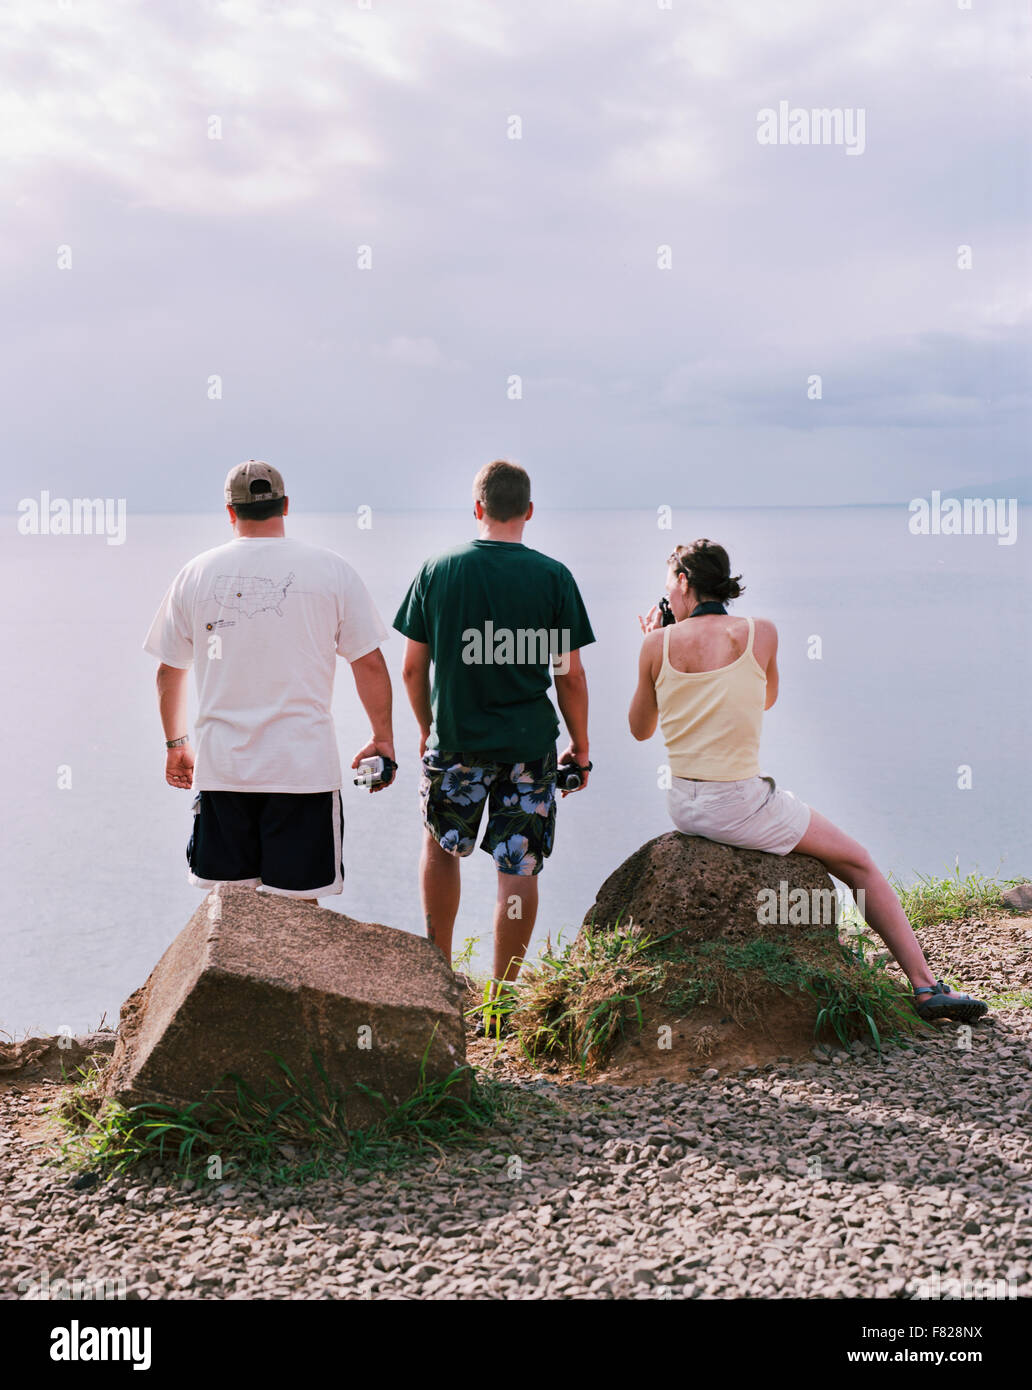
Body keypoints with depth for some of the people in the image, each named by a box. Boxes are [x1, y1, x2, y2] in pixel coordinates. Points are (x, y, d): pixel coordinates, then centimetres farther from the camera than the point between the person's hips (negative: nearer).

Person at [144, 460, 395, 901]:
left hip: (220, 766, 2)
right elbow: (370, 664, 1)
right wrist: (382, 739, 12)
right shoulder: (331, 569, 0)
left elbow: (168, 671, 14)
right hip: (304, 765, -2)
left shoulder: (196, 573, 7)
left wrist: (176, 744, 26)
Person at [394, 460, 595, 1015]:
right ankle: (502, 997, 9)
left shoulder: (438, 570, -2)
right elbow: (570, 675, -4)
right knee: (519, 869, 5)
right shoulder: (552, 576, -5)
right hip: (529, 743, -1)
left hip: (455, 741, 1)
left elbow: (413, 667, 2)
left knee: (441, 846, 22)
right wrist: (581, 747, 8)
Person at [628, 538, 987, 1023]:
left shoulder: (659, 642, -4)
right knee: (859, 864, 11)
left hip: (683, 805, 5)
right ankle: (926, 987, 6)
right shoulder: (760, 632, -7)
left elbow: (640, 728, 10)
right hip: (739, 805, -4)